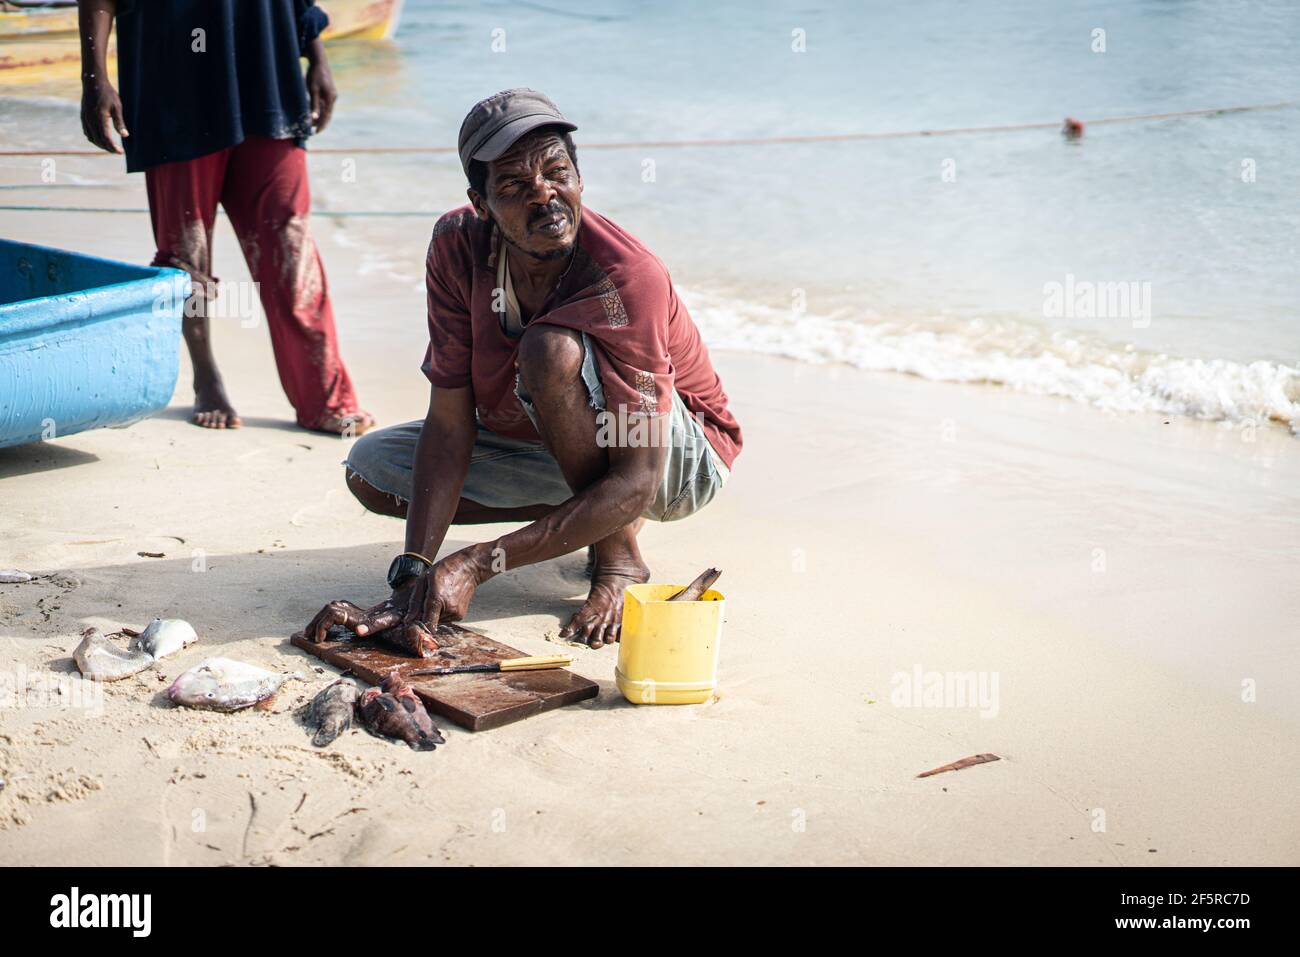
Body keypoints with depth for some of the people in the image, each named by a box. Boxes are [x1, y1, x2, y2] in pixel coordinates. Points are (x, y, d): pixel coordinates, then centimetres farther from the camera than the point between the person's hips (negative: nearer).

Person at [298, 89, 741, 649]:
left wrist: (477, 565, -42)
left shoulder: (628, 278, -34)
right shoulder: (458, 245, -18)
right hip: (548, 446, 6)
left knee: (550, 348, -34)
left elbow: (637, 483, -36)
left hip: (683, 460, -6)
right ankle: (585, 518, 1)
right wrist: (414, 573, -32)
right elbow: (449, 425, -18)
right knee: (370, 468, -5)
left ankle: (618, 555, -14)